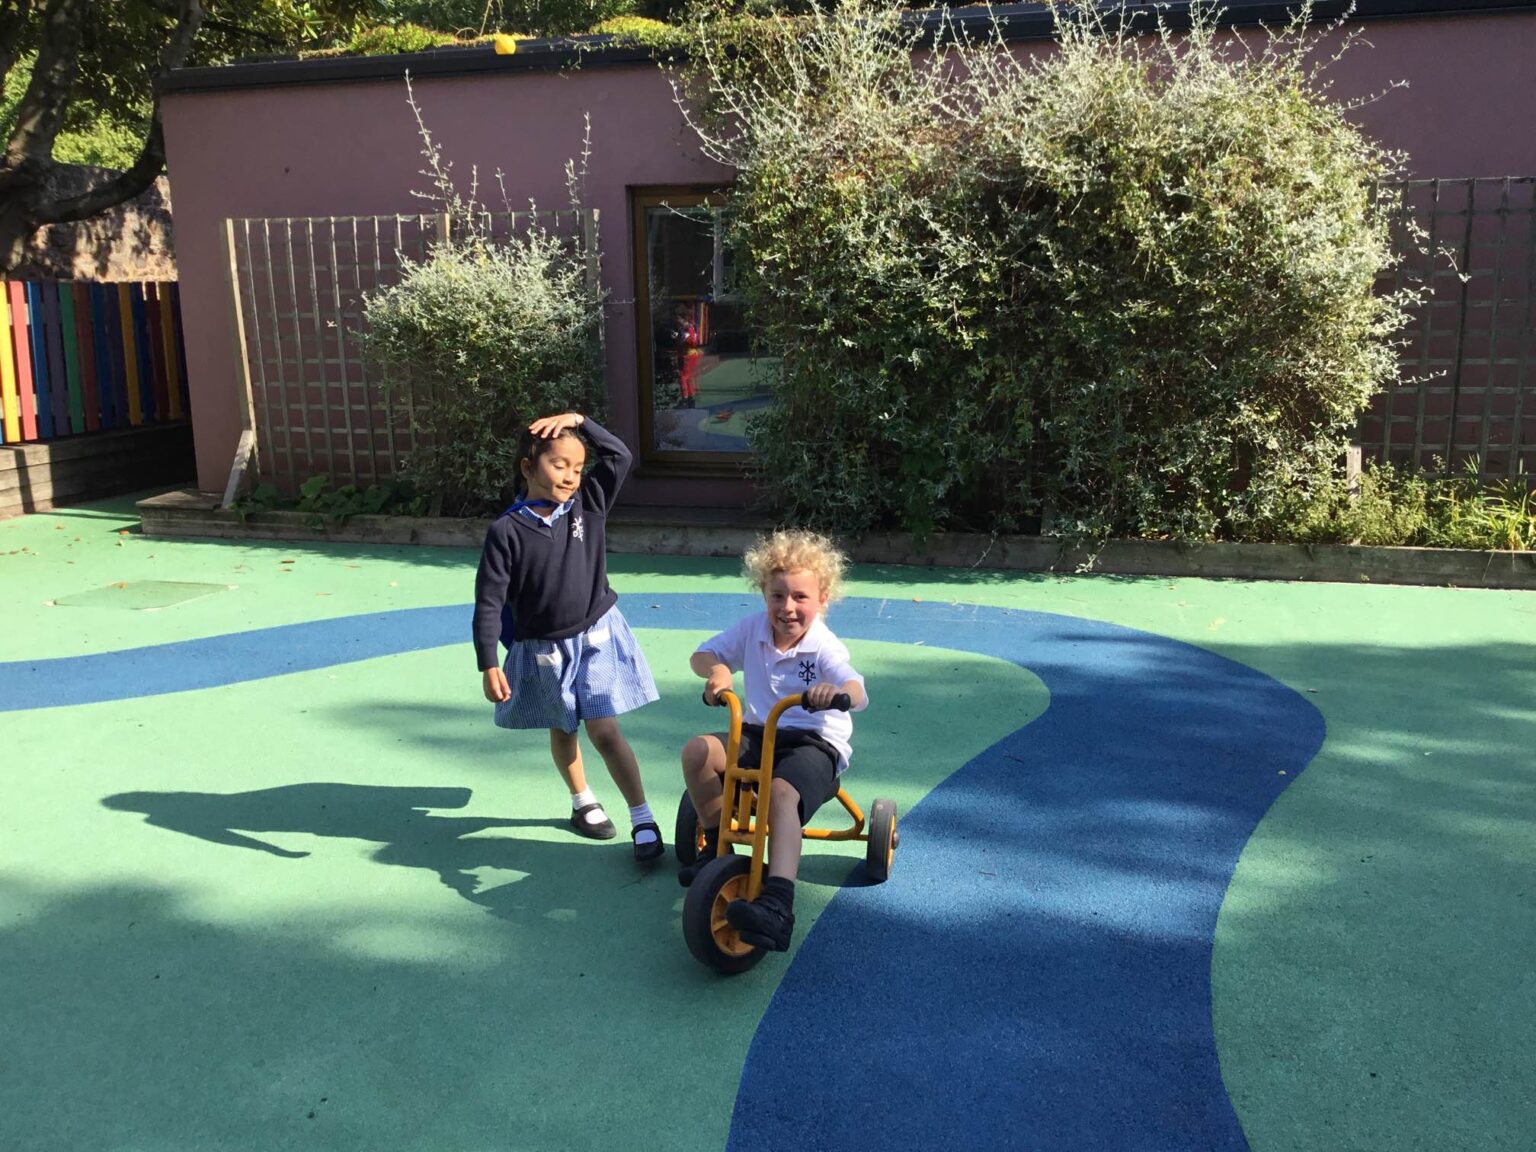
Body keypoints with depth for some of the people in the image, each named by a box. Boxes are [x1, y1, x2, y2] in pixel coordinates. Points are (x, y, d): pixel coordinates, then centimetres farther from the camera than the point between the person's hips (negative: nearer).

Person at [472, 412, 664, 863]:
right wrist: (489, 665, -17)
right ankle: (583, 803, 42)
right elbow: (489, 602, -14)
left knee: (604, 729, -6)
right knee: (562, 730, 19)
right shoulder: (507, 531, -15)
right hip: (543, 649, 0)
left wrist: (579, 421, -20)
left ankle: (644, 821, 2)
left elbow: (620, 455, -12)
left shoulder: (588, 505, -6)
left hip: (596, 636, 0)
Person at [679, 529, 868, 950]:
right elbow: (702, 654, 9)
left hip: (815, 743, -5)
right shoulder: (752, 629, 2)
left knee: (781, 792, -37)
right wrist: (716, 670, -17)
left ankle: (778, 905, -48)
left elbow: (859, 694, -28)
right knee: (697, 750, -21)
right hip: (757, 734, 5)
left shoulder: (824, 648, -12)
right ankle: (715, 846, -1)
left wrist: (835, 690, -53)